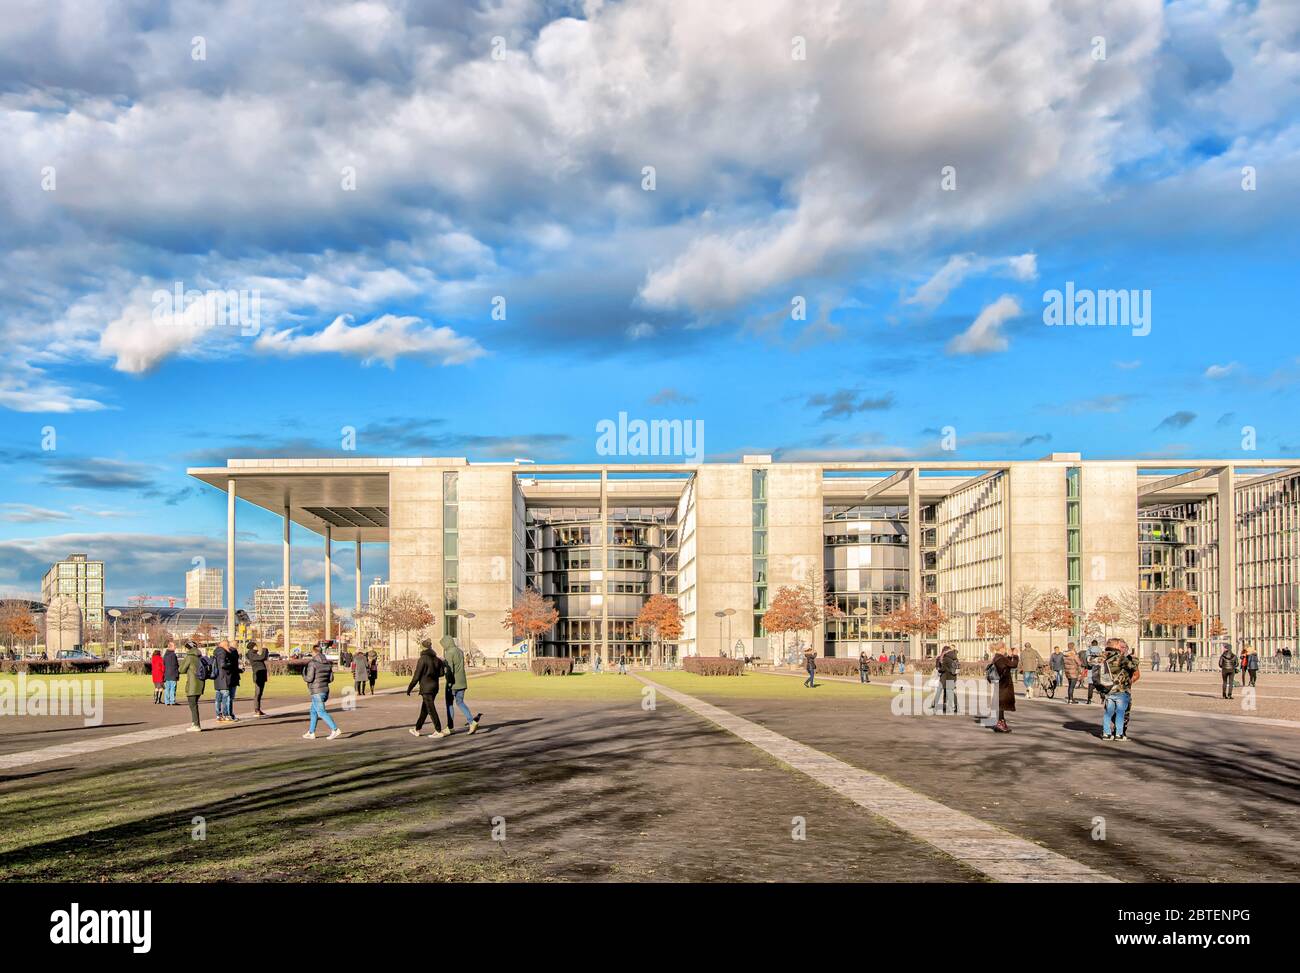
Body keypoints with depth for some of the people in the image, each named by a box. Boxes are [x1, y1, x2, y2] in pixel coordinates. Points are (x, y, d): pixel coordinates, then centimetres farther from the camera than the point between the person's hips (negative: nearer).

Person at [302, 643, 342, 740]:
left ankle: (335, 729, -17)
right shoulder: (327, 663, 8)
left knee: (321, 712, -7)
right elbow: (331, 679, 8)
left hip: (317, 692, -8)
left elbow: (309, 678, -17)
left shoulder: (312, 663, -13)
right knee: (313, 711, 19)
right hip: (325, 690, 8)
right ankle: (311, 733, 23)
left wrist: (303, 674, 3)